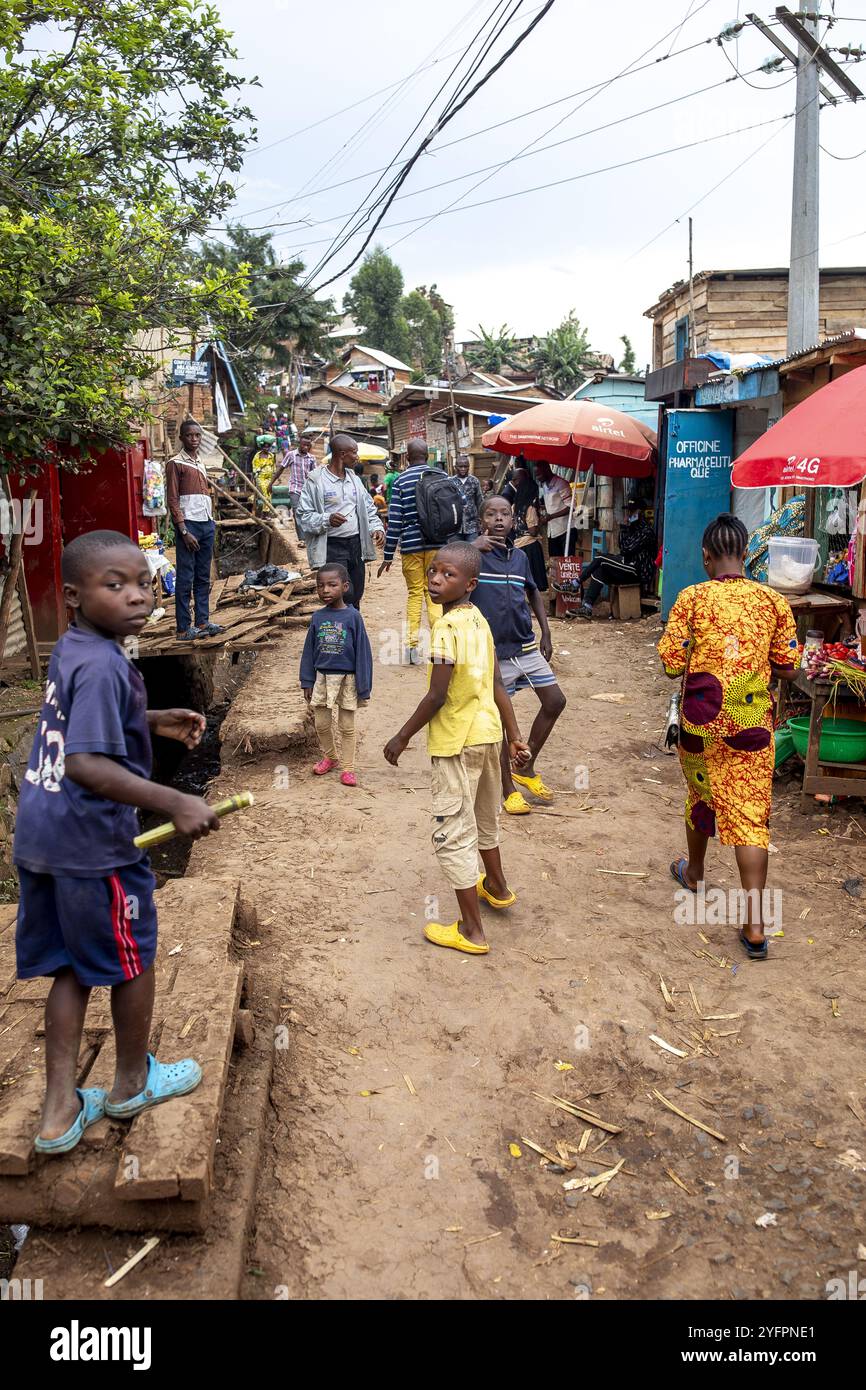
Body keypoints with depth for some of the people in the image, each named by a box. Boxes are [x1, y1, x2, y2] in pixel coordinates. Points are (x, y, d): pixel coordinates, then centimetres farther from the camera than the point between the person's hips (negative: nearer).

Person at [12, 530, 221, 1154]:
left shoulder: (70, 650, 8)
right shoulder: (103, 666, -22)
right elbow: (86, 764, -30)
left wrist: (157, 721, 17)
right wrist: (174, 803, -33)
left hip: (40, 837, 9)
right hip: (93, 841, -9)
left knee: (72, 968, 18)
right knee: (134, 959, 13)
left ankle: (61, 1111, 25)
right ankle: (132, 1083, 34)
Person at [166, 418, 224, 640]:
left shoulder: (200, 463, 19)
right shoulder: (176, 463, -5)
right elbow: (172, 500, -10)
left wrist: (211, 522, 14)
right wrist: (184, 531, -17)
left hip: (206, 524, 8)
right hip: (188, 524, -8)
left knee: (203, 577, 10)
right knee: (185, 578, -6)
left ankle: (202, 622, 16)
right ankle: (184, 628, -4)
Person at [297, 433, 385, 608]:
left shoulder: (354, 479, 15)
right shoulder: (316, 480, -6)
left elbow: (368, 508, 22)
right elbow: (304, 515, -7)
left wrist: (377, 527, 3)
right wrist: (327, 520, -24)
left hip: (356, 544, 7)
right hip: (332, 546, -7)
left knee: (356, 598, 11)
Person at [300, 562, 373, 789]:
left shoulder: (352, 617, -10)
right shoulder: (318, 618, 0)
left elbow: (362, 651, -8)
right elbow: (309, 651, 7)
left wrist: (363, 686, -9)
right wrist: (307, 682, 5)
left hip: (346, 679, -3)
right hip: (322, 677, 3)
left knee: (347, 726, 7)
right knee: (321, 723, 12)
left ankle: (348, 768, 17)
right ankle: (329, 757, 33)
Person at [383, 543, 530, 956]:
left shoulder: (447, 627, -22)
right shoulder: (479, 620, 4)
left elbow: (437, 696, -23)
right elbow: (497, 684, 8)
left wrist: (402, 737, -11)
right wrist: (514, 736, 14)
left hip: (457, 741, -9)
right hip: (488, 732, 9)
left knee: (452, 834, 1)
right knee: (484, 817, 28)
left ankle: (471, 931, 7)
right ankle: (496, 887, 49)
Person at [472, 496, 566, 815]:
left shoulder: (519, 555, 6)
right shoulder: (475, 553, -9)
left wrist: (546, 635, 16)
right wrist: (473, 547, -32)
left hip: (526, 645, 6)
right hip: (494, 650, -6)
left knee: (555, 701, 7)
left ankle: (526, 769, 25)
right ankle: (509, 790, 18)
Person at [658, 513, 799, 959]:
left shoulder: (692, 599, -9)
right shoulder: (774, 602, -2)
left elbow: (672, 665, -10)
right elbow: (787, 669, 2)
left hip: (702, 722, 0)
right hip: (752, 725, 0)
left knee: (702, 794, 23)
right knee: (751, 813, 1)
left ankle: (694, 872, 47)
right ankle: (754, 923, -6)